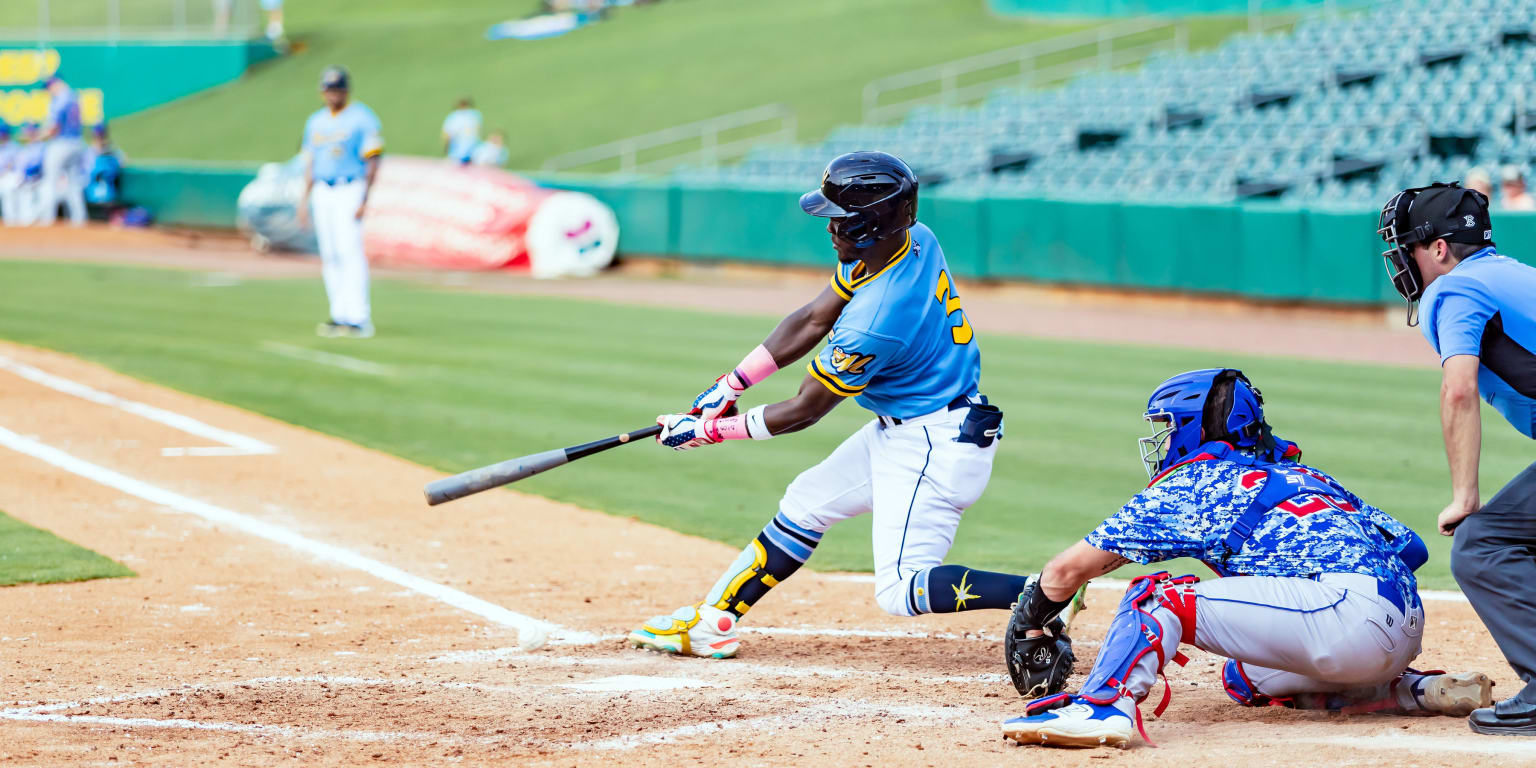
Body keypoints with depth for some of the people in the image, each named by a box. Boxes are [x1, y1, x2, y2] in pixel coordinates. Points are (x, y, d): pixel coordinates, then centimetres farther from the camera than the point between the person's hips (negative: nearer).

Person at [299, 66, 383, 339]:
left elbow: (372, 162, -10)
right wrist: (305, 198, 13)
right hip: (322, 193, 7)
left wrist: (364, 200, -18)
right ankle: (340, 316, 10)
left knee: (350, 252, -13)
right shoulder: (315, 121, 15)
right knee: (330, 257, 5)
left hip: (350, 191, -7)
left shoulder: (362, 119, -5)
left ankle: (359, 318, -14)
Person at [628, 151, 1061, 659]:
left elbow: (803, 412, -15)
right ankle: (711, 622, 28)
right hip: (899, 430, 10)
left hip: (935, 444, -10)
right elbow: (813, 321, 7)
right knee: (806, 503, 18)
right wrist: (731, 385, 6)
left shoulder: (875, 322, -30)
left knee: (900, 590, -16)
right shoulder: (913, 240, -4)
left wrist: (707, 432, -5)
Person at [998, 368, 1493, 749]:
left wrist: (1029, 622, 30)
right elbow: (1412, 550, 24)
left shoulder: (1188, 483, 12)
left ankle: (1104, 705, -35)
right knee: (1244, 678, 29)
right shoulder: (1307, 475, 31)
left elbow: (1066, 570, 13)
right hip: (1408, 625, 8)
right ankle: (1422, 692, 20)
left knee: (1159, 596, -6)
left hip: (1353, 607, -8)